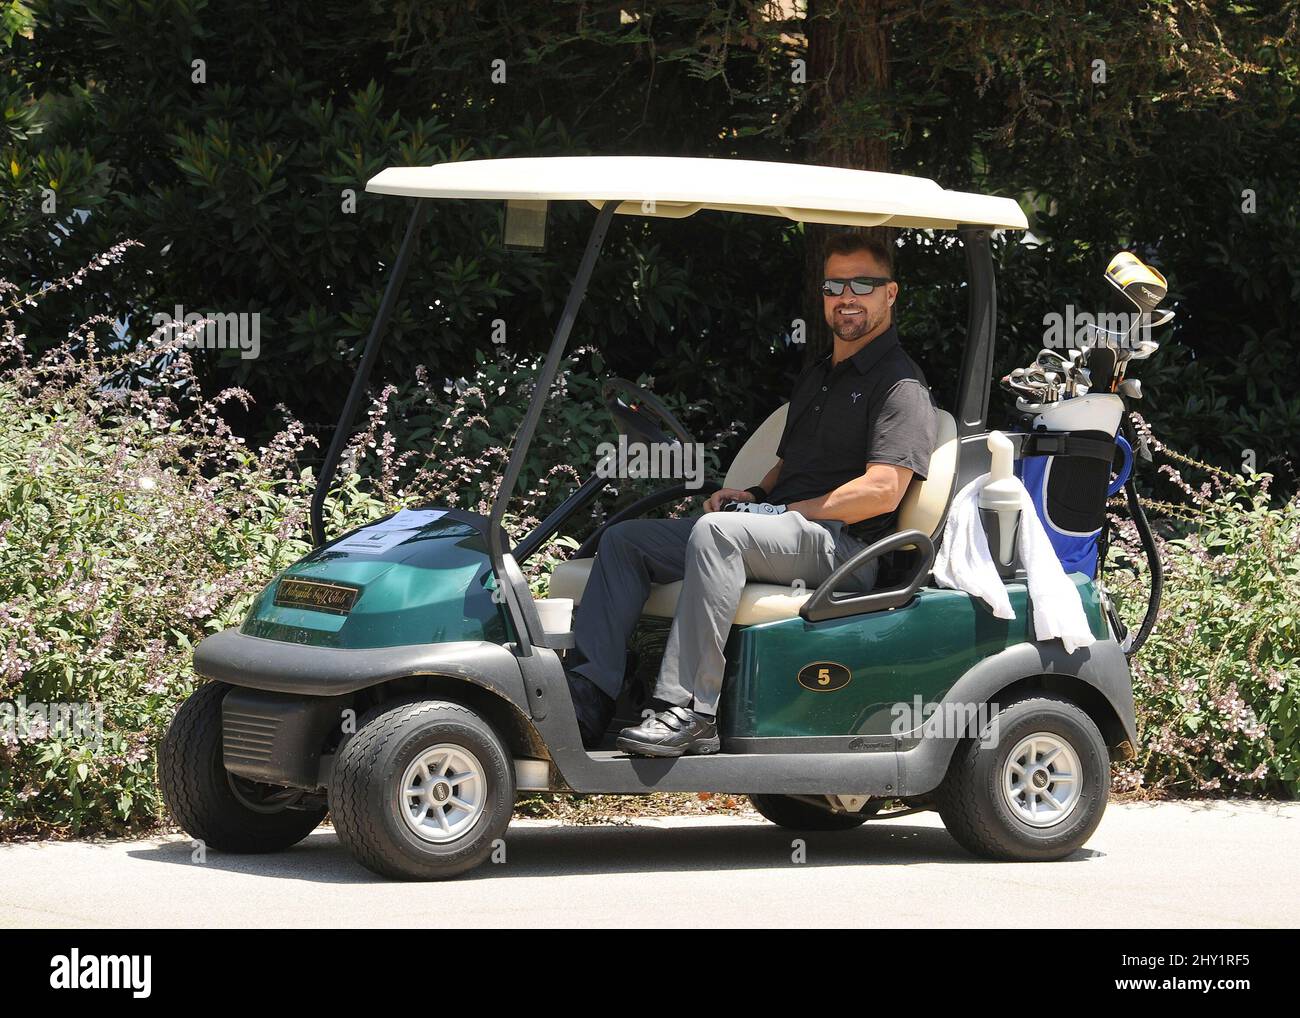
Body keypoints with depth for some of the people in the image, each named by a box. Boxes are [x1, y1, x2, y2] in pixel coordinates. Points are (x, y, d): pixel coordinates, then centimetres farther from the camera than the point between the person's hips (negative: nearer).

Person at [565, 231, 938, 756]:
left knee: (717, 531, -37)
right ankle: (586, 698, -14)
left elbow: (882, 491, -16)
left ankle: (689, 713, -41)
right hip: (778, 533, 9)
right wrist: (756, 495, 10)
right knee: (625, 539, -2)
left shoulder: (899, 384, -5)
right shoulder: (815, 377, 25)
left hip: (843, 546, -9)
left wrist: (788, 511, -12)